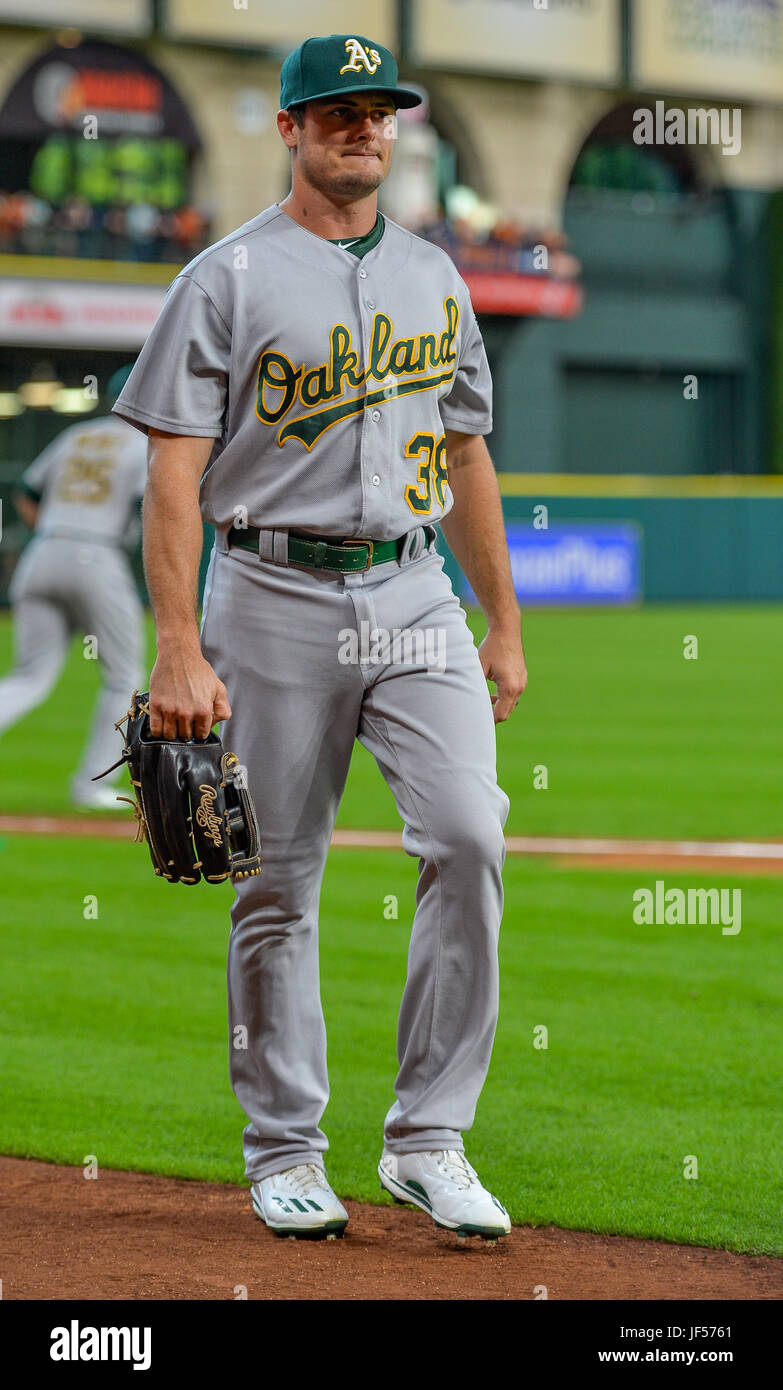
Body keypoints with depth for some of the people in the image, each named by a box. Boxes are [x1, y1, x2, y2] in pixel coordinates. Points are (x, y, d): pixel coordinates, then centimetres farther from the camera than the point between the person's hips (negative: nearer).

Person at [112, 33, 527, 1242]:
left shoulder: (435, 278, 15)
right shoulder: (227, 279, -2)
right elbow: (174, 473, -7)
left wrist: (506, 629, 17)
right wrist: (180, 653, -15)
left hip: (415, 597, 4)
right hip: (276, 597, -4)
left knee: (470, 837, -12)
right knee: (279, 881, 1)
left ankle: (428, 1141, -5)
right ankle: (286, 1154, 14)